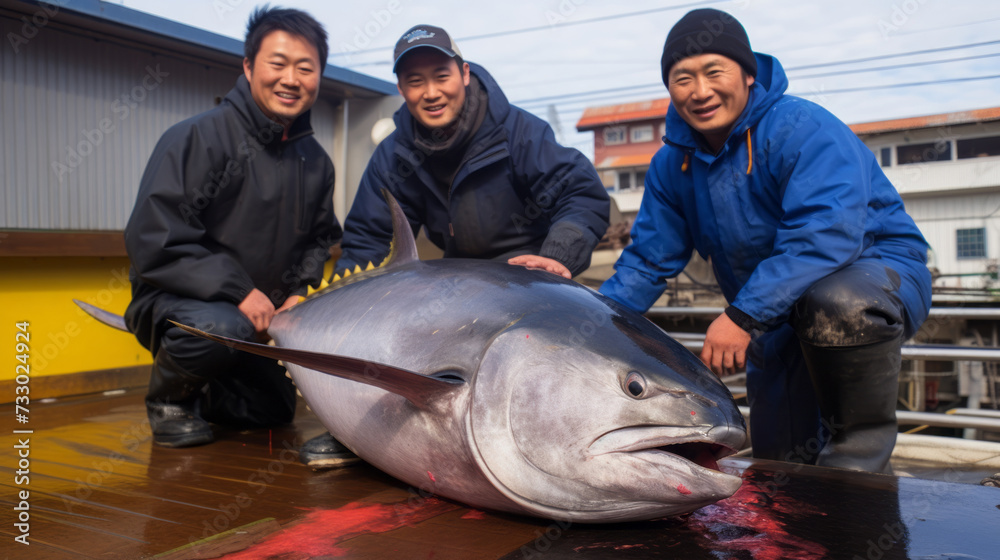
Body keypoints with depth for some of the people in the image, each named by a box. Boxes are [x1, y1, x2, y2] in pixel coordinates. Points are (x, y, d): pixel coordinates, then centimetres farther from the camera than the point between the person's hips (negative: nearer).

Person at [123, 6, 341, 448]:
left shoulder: (316, 162, 2)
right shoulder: (198, 138, -19)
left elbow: (320, 238, 15)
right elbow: (154, 241, -24)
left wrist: (298, 292, -4)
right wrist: (237, 290, -28)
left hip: (259, 313, 7)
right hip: (176, 300, -6)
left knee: (273, 411, 11)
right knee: (220, 326, -38)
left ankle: (200, 394, 38)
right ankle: (168, 398, -5)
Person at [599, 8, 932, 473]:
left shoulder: (802, 128, -25)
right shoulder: (673, 164, -4)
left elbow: (827, 234, -38)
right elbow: (646, 263, -2)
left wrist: (743, 315, -44)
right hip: (778, 323, 6)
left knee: (837, 303, -42)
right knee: (779, 461, 8)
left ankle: (858, 457, -22)